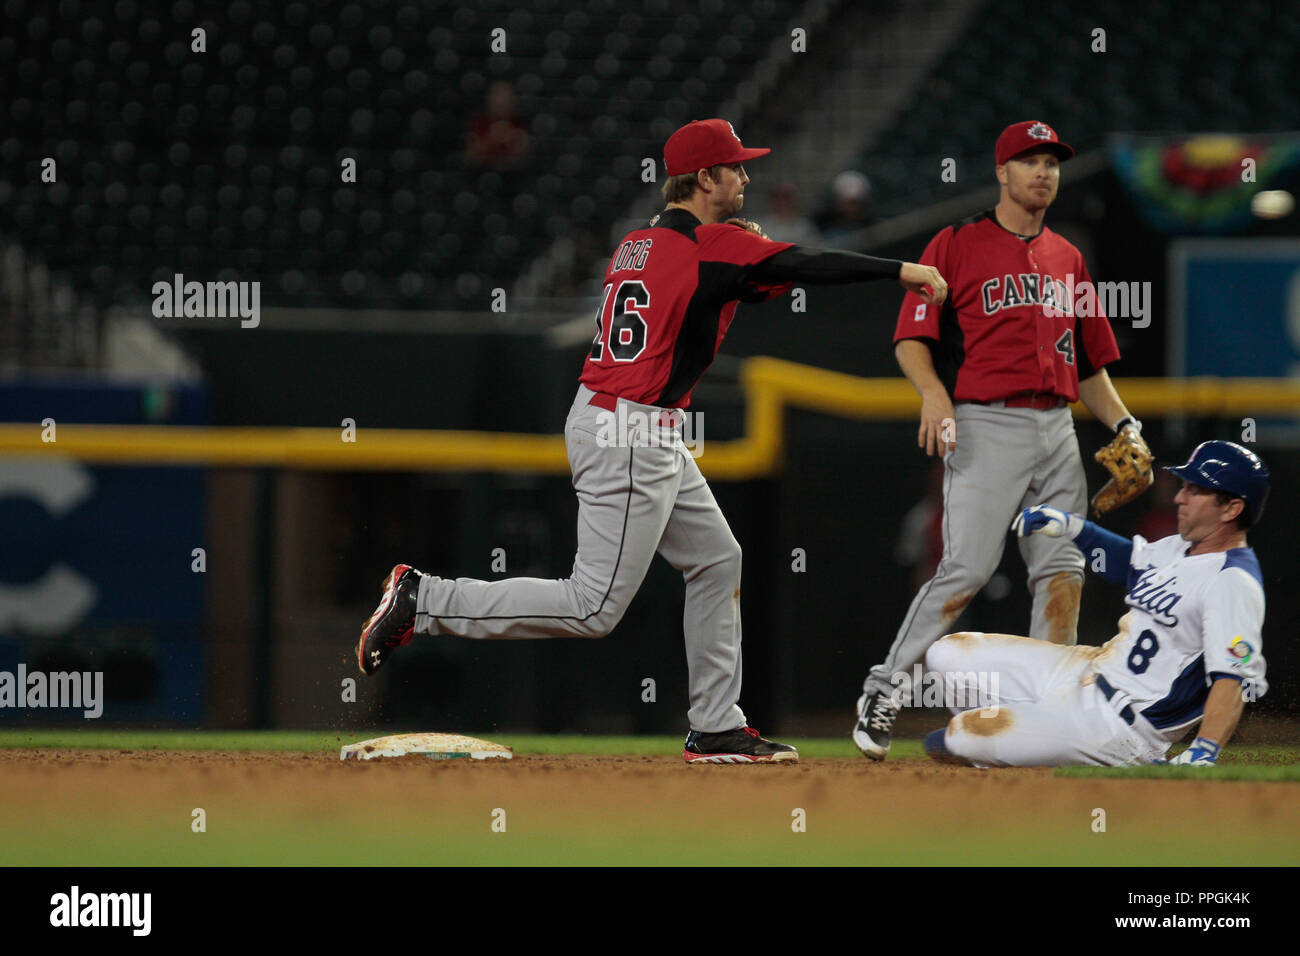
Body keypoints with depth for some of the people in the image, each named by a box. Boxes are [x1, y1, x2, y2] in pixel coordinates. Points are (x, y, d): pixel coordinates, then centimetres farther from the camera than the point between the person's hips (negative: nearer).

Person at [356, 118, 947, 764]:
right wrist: (902, 270, -12)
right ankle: (424, 600, -6)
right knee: (595, 607, -7)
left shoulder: (637, 244, 12)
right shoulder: (717, 245, -13)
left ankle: (716, 729, 18)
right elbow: (806, 266, -17)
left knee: (717, 562, 16)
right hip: (631, 438, -10)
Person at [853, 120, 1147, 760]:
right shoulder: (957, 246, 2)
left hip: (1057, 430, 6)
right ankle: (883, 693, -4)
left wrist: (1123, 423, 9)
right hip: (985, 426, -6)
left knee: (1063, 574, -1)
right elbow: (910, 339, -4)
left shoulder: (1068, 260, 19)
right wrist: (934, 392, -23)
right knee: (967, 570, -15)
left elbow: (1088, 364, 24)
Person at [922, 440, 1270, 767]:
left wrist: (1203, 754, -42)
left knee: (965, 733, -20)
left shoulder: (1233, 582, -21)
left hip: (1122, 728, -10)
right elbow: (1125, 560, 32)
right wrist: (1072, 527, 16)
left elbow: (1233, 677, -30)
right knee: (949, 653, 8)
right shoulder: (1178, 549, 9)